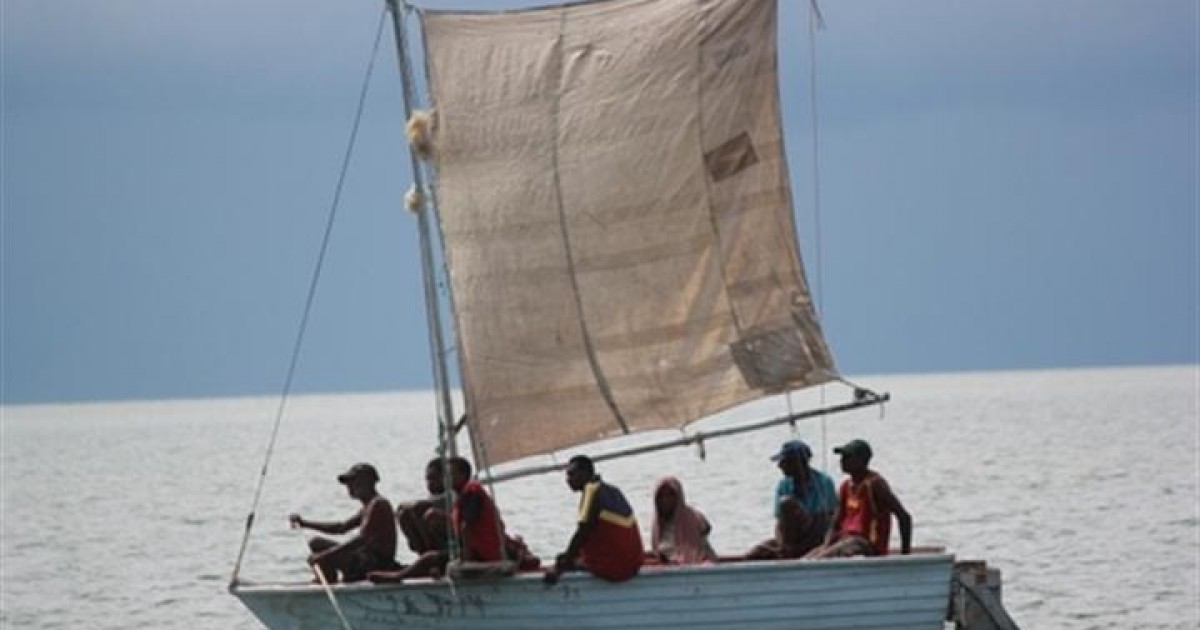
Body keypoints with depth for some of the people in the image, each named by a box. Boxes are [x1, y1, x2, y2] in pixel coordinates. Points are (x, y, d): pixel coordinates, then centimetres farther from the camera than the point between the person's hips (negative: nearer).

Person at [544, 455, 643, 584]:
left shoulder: (592, 491, -12)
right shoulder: (610, 490, 14)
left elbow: (582, 534, -16)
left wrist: (560, 566, -12)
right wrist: (570, 555, 22)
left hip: (615, 566, -9)